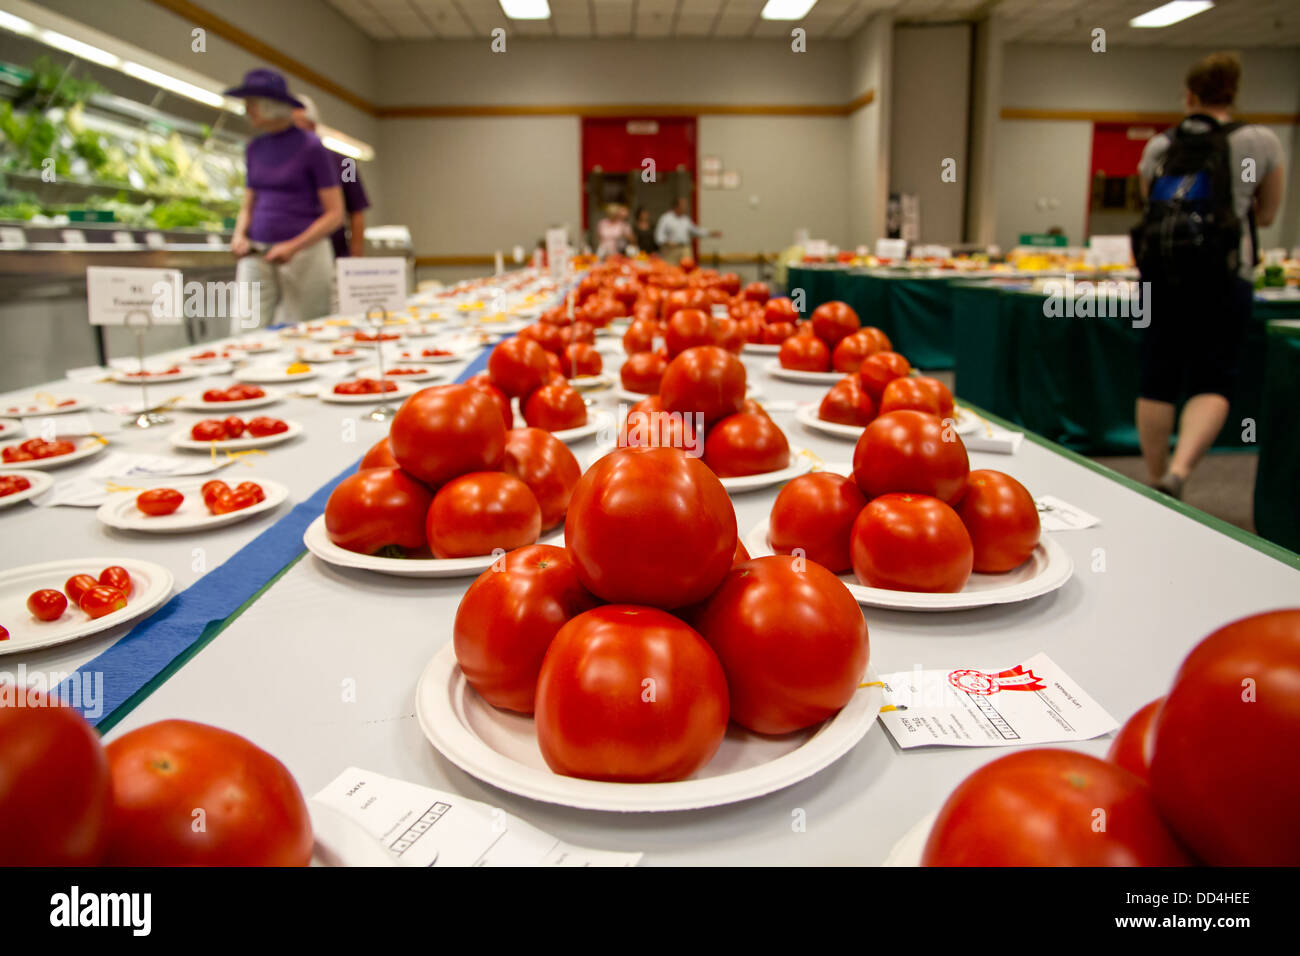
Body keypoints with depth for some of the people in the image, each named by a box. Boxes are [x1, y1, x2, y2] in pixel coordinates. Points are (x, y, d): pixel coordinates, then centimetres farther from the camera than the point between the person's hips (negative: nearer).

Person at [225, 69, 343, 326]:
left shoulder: (310, 147, -4)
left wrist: (294, 246, -16)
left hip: (304, 254, -5)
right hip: (257, 255, 5)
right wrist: (239, 236, -1)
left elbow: (335, 214, -7)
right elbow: (248, 205, 20)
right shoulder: (255, 148, 13)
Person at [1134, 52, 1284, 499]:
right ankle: (1177, 472, -22)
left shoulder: (1158, 146, 8)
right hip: (1222, 275, -2)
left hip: (1159, 271, 3)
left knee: (1157, 381, 9)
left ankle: (1157, 479, 16)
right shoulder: (1260, 142, 2)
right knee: (1212, 384, 0)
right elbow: (1266, 215, 13)